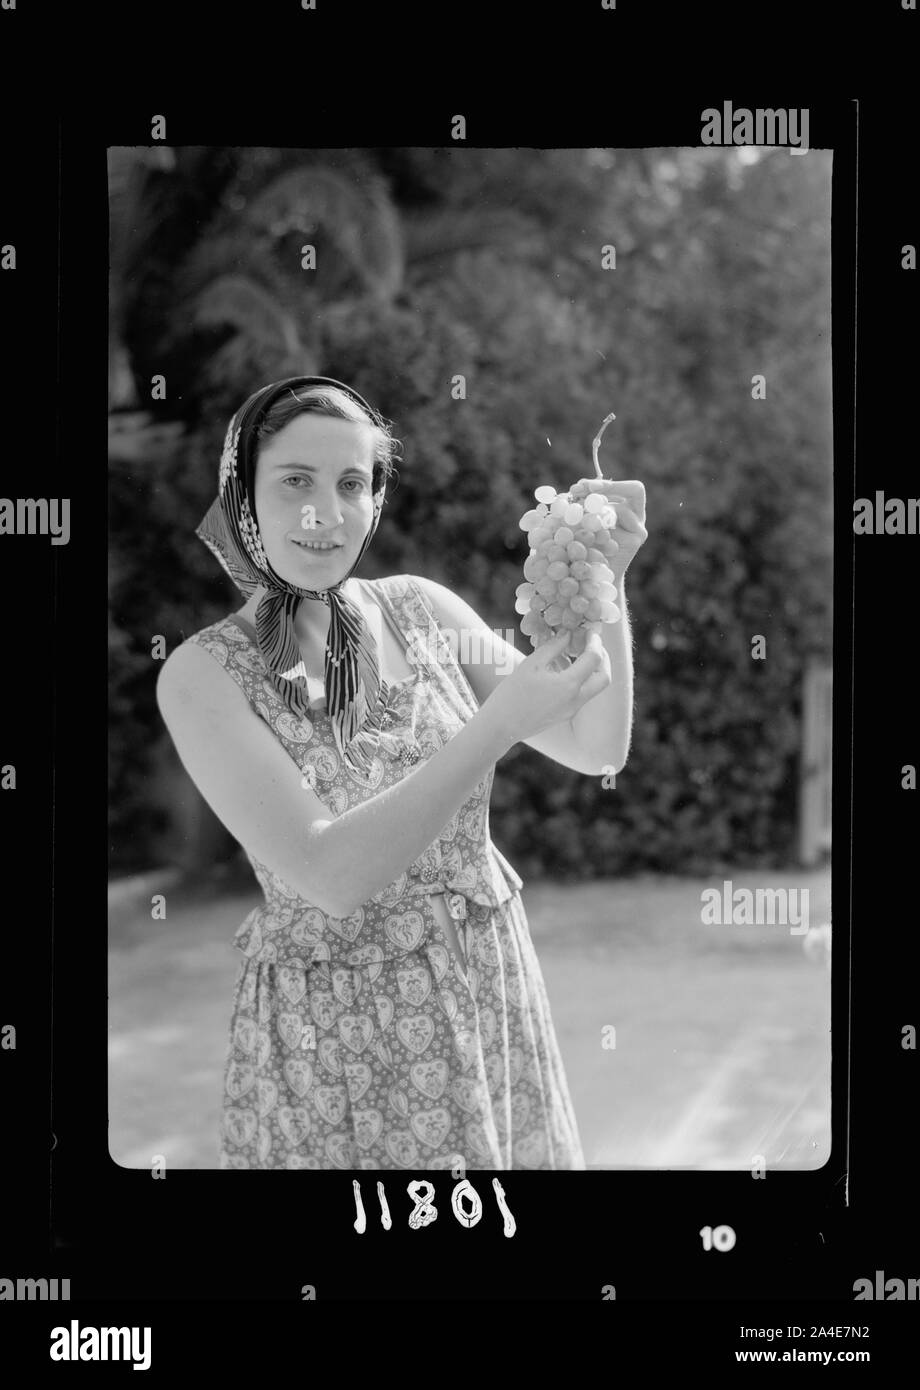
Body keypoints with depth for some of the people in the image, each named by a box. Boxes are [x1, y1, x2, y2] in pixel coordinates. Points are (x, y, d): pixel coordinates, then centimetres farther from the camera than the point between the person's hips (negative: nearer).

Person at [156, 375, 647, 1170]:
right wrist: (497, 724, -29)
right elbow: (331, 875, -24)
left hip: (494, 988, 4)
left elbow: (597, 750, -2)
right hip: (332, 1026, -4)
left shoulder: (419, 606, -2)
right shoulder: (203, 675, -14)